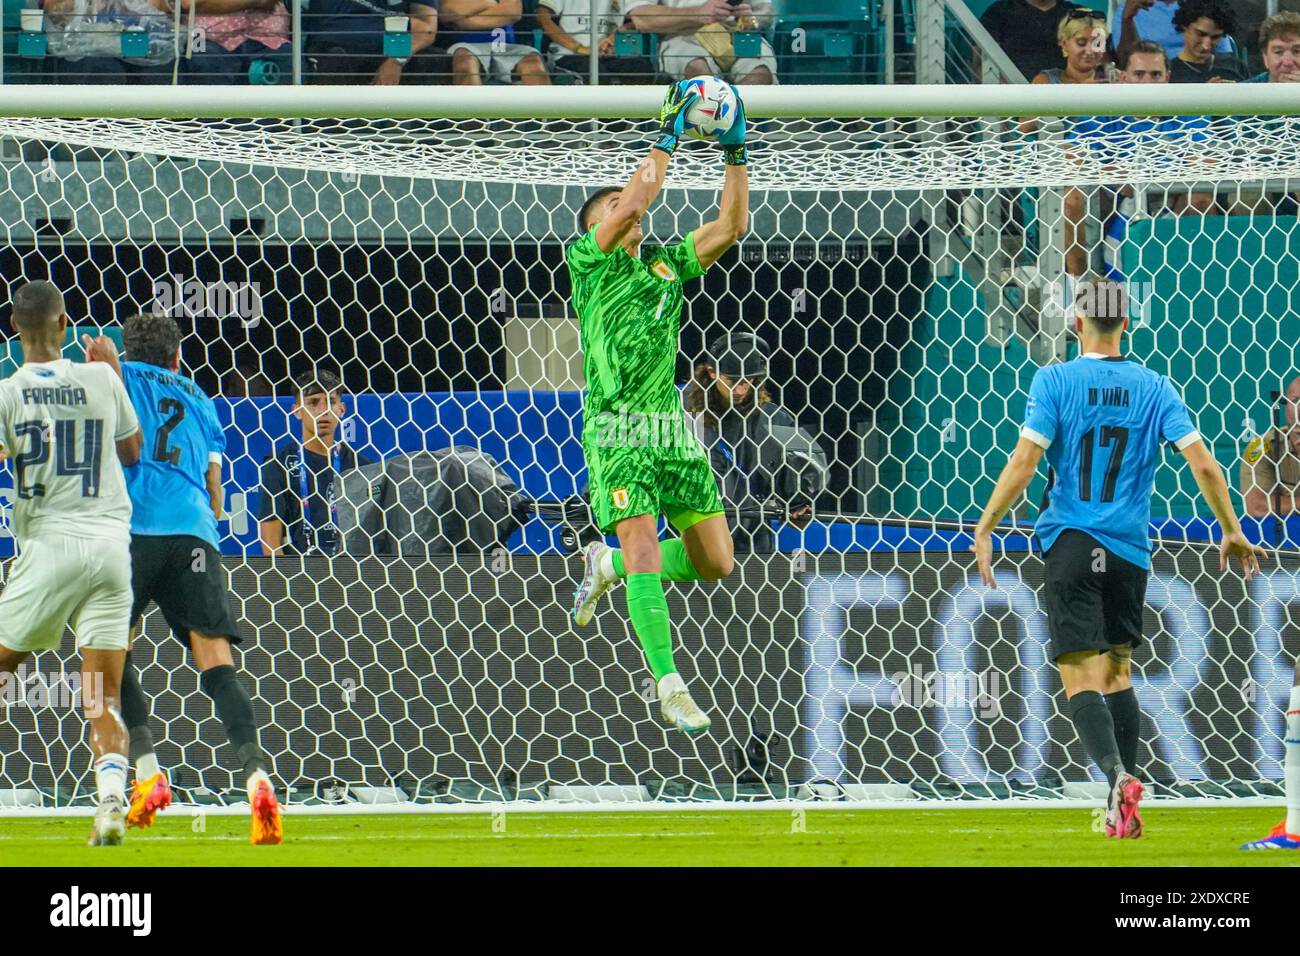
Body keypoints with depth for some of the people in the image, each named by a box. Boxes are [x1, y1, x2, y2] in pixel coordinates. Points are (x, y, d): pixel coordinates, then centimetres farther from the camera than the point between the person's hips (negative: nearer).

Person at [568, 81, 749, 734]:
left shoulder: (667, 264, 17)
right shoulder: (586, 259, 2)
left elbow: (732, 225, 14)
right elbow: (635, 204, -13)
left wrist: (735, 152, 6)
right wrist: (667, 139, -9)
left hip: (672, 428, 6)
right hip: (617, 430, -6)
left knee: (714, 561, 4)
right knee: (645, 553, -17)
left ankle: (607, 565, 28)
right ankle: (670, 686, -14)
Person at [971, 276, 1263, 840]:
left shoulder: (1054, 381, -4)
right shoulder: (1154, 388, 4)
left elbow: (1024, 460, -12)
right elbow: (1203, 464, -1)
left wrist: (985, 529, -5)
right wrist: (1231, 532, 10)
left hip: (1072, 545, -3)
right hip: (1130, 550, 3)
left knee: (1081, 677, -6)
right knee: (1117, 671, 17)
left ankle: (1118, 773, -31)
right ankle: (1126, 811, 11)